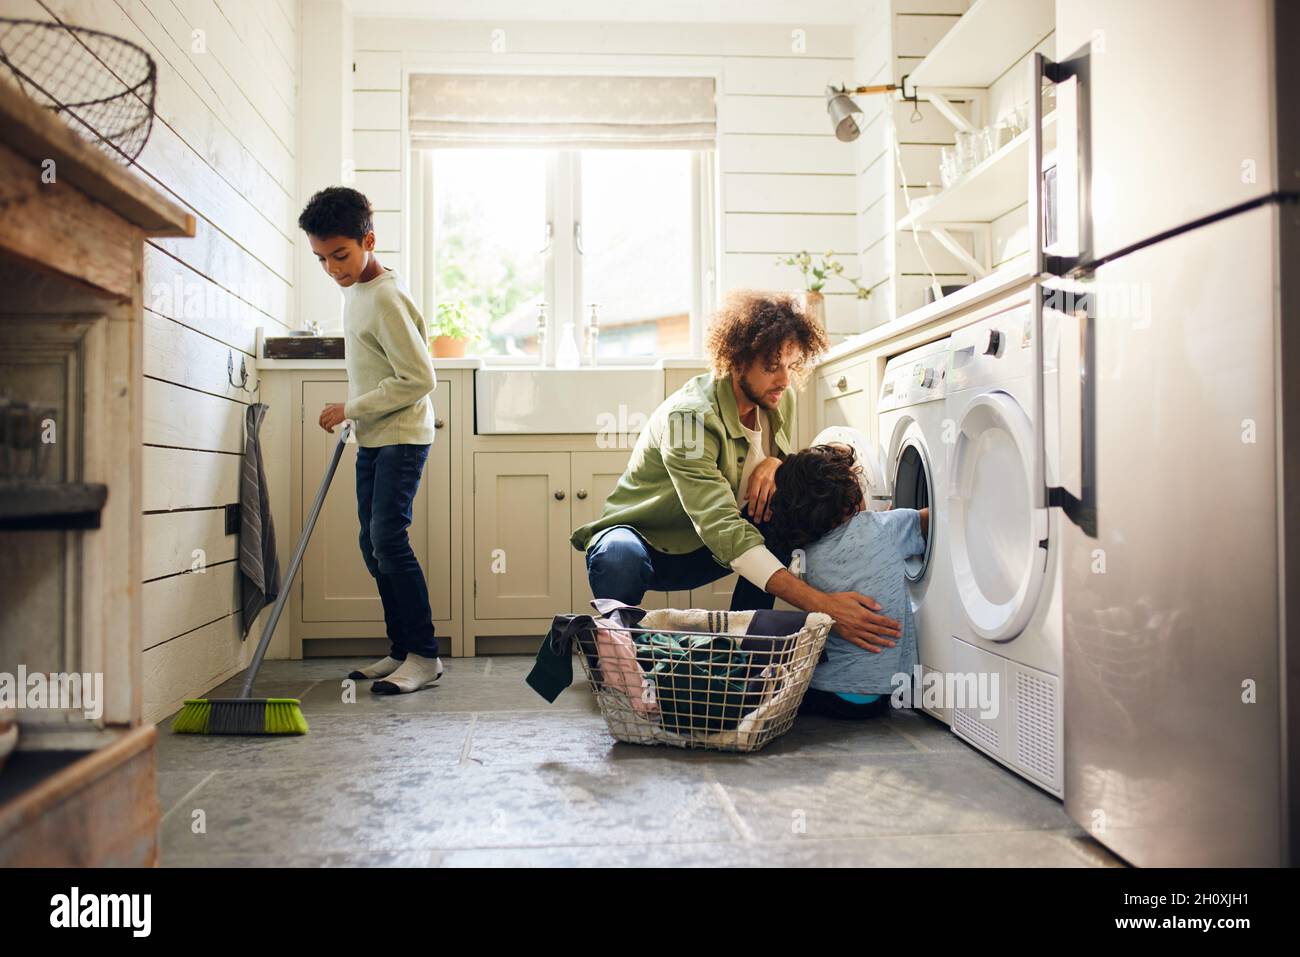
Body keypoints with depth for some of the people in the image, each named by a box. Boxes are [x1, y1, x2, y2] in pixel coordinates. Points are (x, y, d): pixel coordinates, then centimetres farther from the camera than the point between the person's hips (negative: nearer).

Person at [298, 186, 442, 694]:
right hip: (371, 438, 10)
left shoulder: (386, 299, -19)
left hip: (402, 436, -10)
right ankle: (402, 650, 15)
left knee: (387, 536, -17)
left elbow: (419, 379, -22)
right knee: (373, 544, 8)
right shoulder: (353, 287, 10)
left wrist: (351, 409, -17)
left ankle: (424, 654, -10)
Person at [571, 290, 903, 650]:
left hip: (704, 553, 6)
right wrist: (822, 603, -47)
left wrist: (775, 465, -20)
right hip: (647, 542, -6)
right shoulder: (690, 416, -30)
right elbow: (722, 530, -39)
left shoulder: (779, 402, -6)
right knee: (620, 557, -40)